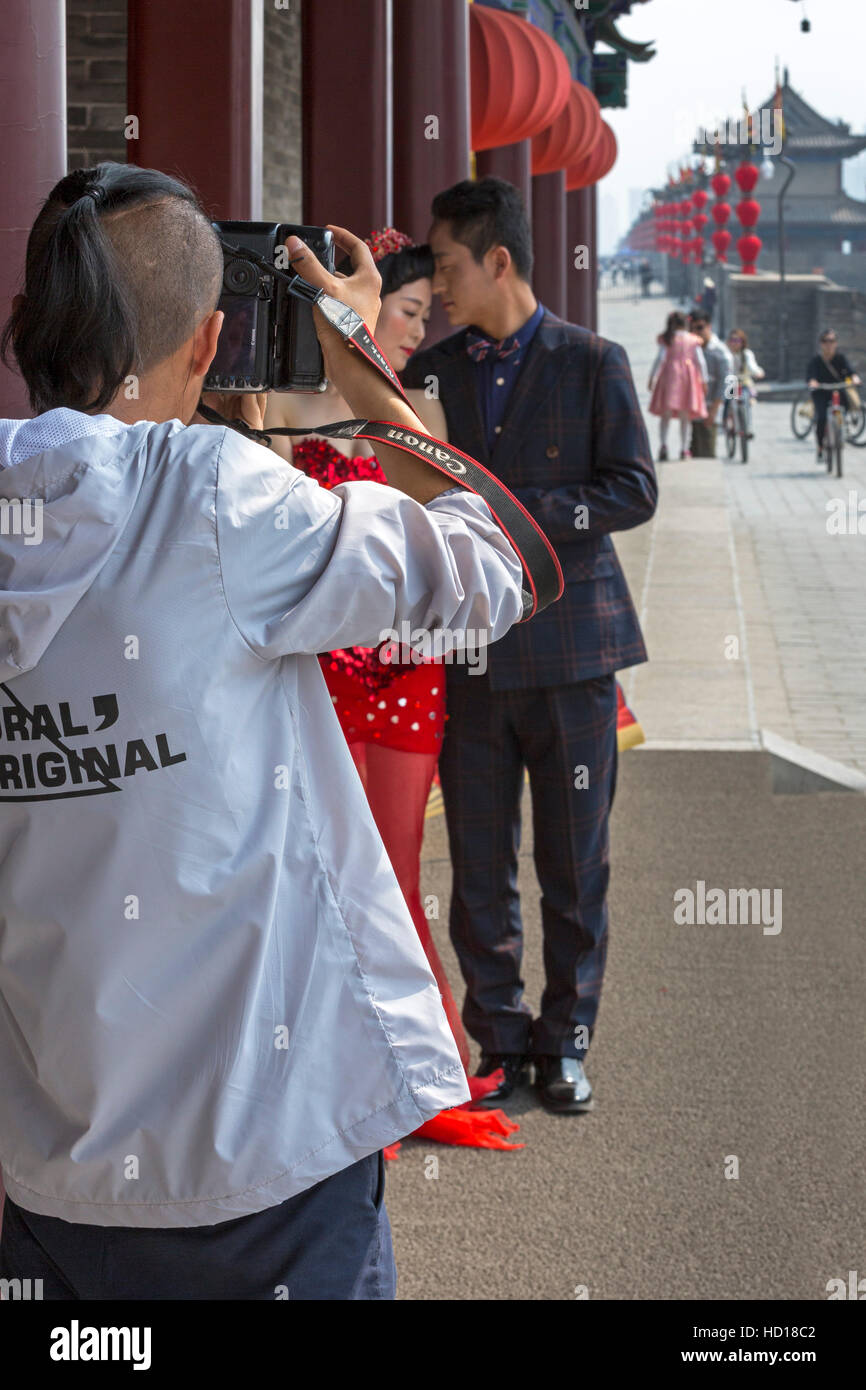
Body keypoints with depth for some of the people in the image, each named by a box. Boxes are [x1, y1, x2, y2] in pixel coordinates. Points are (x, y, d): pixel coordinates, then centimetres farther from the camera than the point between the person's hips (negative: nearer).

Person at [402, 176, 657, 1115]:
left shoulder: (592, 362, 1)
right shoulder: (427, 373, 10)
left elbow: (634, 491, -6)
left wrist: (519, 509, -15)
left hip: (569, 649, -2)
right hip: (470, 656, 3)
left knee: (574, 863, 4)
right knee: (479, 864, 5)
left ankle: (565, 1040, 16)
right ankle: (498, 1039, 16)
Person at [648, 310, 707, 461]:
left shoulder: (666, 339, -2)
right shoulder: (692, 340, 4)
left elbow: (660, 359, -6)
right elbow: (700, 361, 3)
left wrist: (652, 378, -1)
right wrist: (703, 380, 9)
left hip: (669, 375, -2)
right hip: (688, 375, 2)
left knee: (666, 414, 0)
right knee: (685, 416, 8)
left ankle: (663, 444, -20)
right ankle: (684, 449, 7)